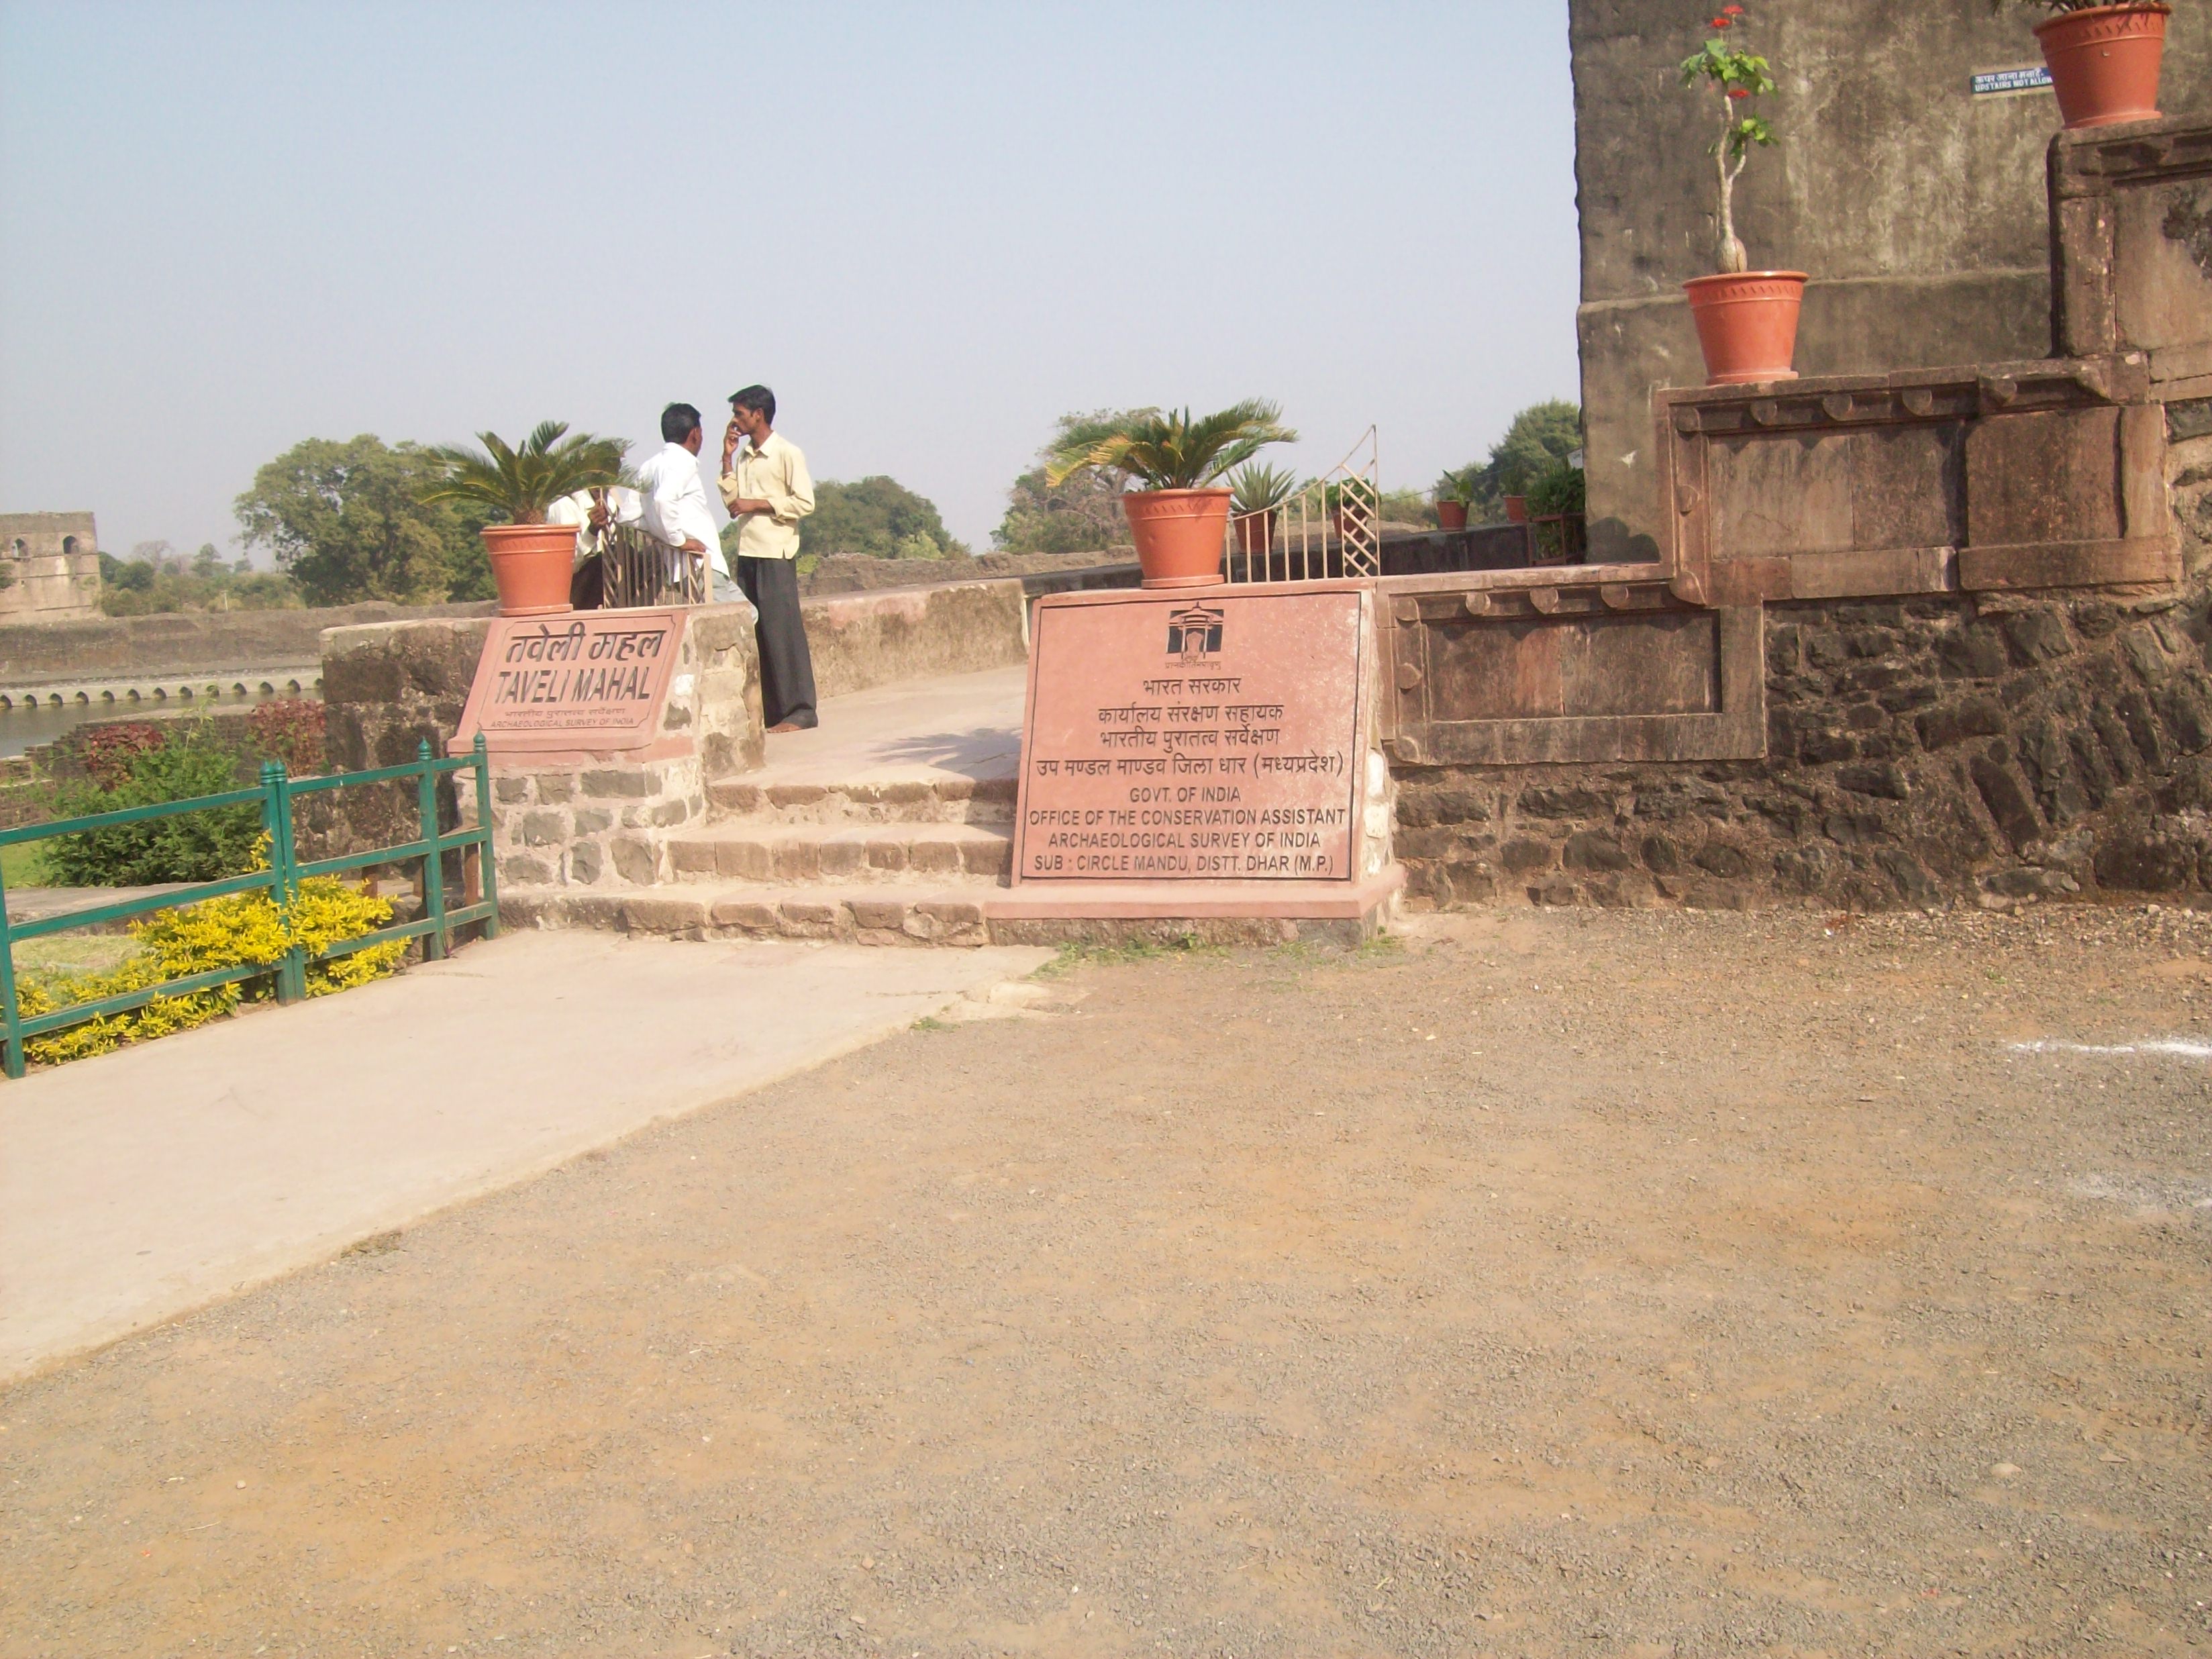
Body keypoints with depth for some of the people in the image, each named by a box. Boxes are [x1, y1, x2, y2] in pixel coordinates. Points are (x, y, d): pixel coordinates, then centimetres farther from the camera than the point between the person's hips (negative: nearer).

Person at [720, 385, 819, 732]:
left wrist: (758, 504, -14)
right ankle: (768, 708, 12)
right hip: (747, 553, 8)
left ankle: (800, 710, -4)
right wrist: (727, 459, 7)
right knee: (753, 631, 6)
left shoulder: (787, 453, -6)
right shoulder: (744, 456, 16)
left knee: (783, 629, -7)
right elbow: (731, 500, 13)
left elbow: (805, 502, -11)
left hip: (776, 554, -7)